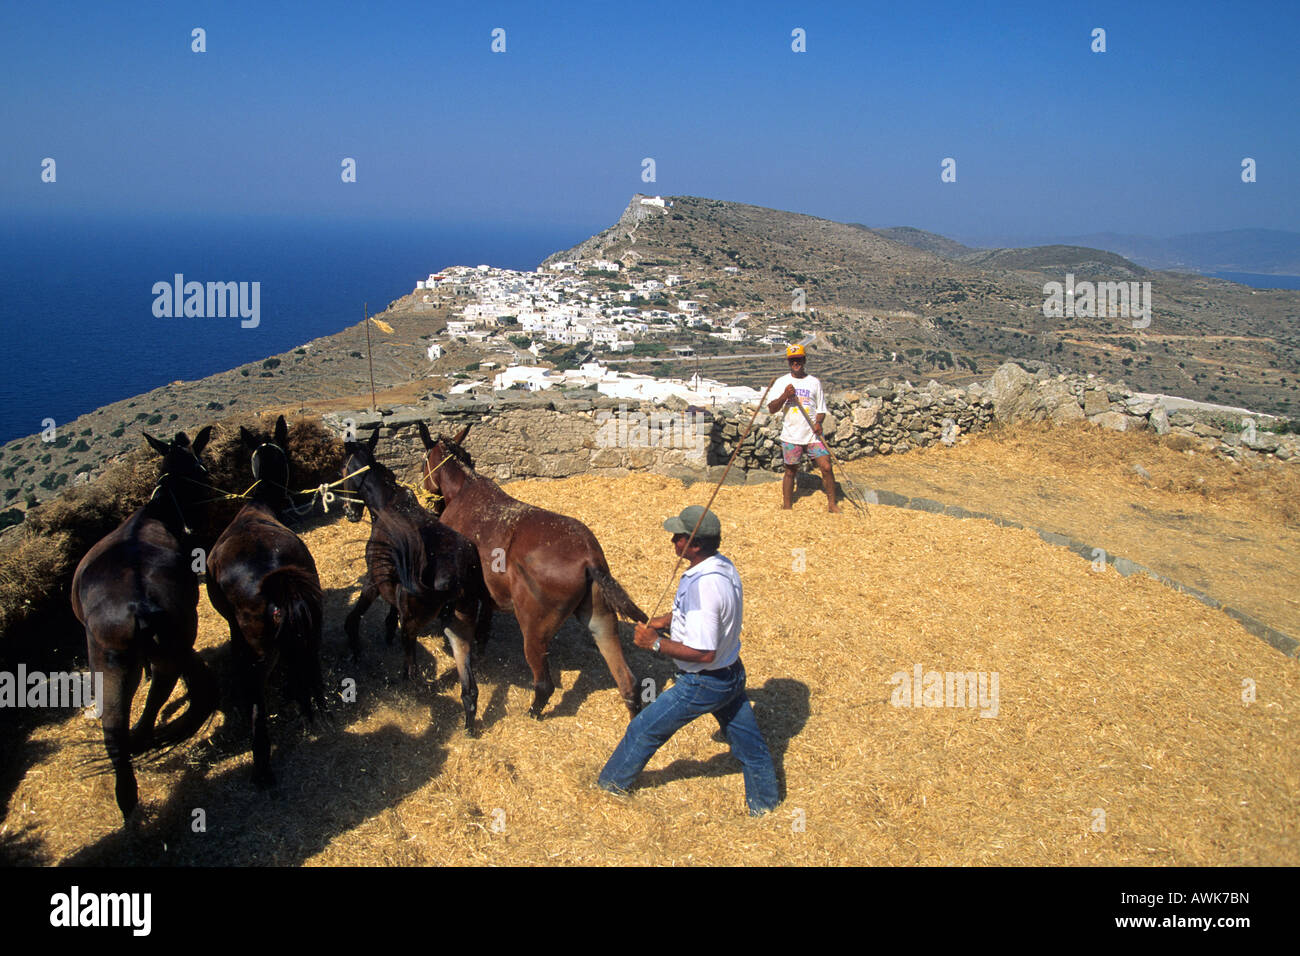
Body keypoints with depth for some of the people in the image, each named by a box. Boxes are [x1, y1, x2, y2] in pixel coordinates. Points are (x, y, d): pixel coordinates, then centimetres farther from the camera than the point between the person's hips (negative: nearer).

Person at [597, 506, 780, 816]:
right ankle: (765, 803, 38)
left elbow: (704, 652, -33)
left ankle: (611, 784, 32)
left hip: (702, 684, -8)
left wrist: (656, 643, -24)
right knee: (748, 743, 22)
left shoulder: (703, 586, -33)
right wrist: (668, 619, 5)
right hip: (732, 674, 8)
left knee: (644, 729, 11)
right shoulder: (723, 566, -4)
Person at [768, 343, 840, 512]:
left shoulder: (814, 382, 9)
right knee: (790, 471, 5)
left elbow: (821, 409, 12)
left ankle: (832, 505, 4)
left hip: (813, 435, 1)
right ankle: (787, 508, 16)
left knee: (826, 467, -7)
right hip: (791, 436, -1)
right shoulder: (782, 382, 6)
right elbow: (772, 409, 0)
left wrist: (818, 422, -8)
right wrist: (784, 396, -16)